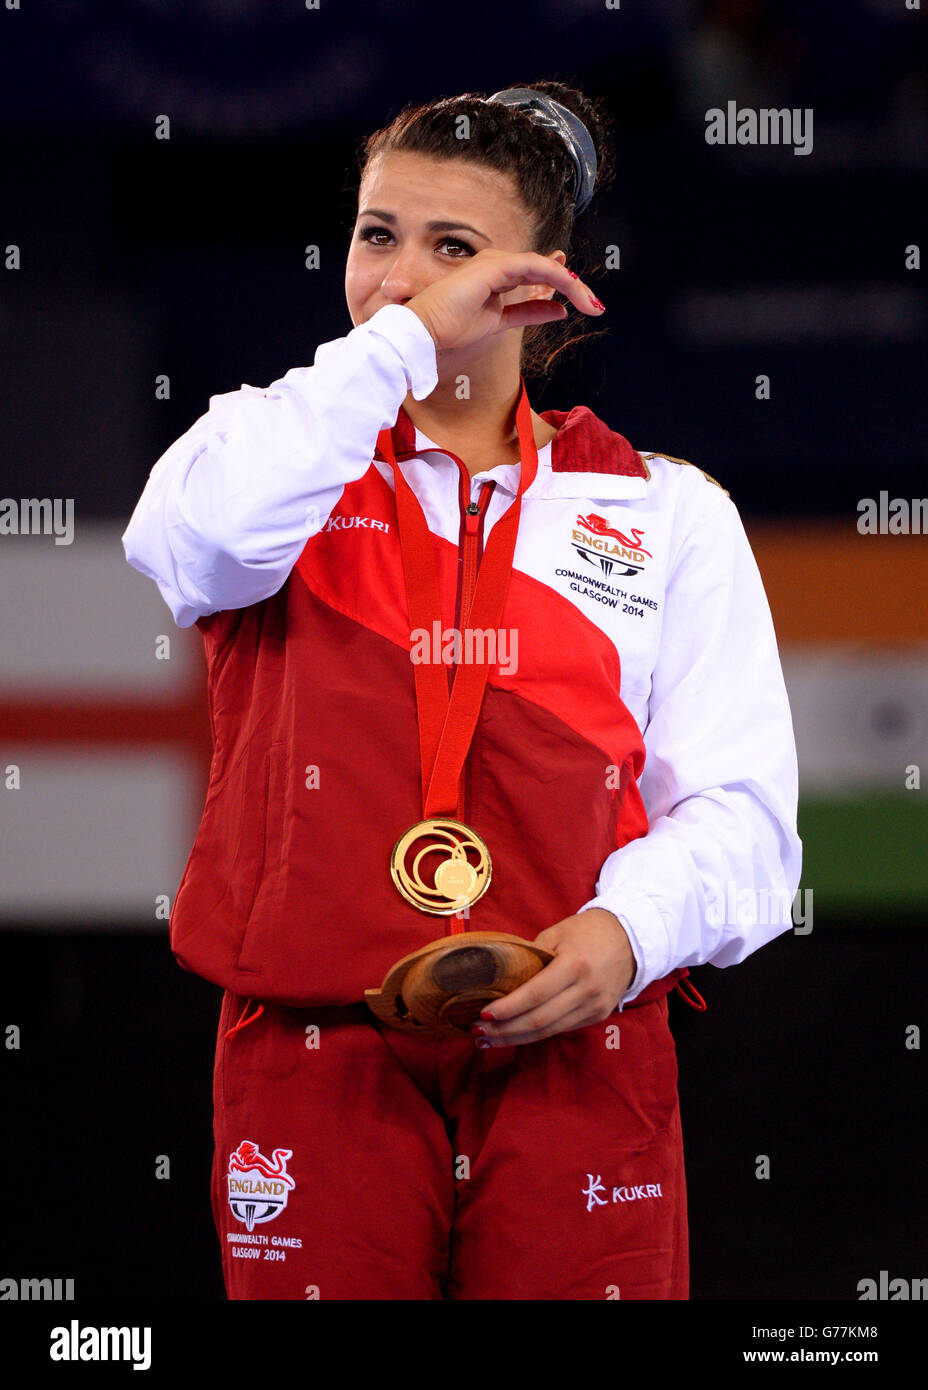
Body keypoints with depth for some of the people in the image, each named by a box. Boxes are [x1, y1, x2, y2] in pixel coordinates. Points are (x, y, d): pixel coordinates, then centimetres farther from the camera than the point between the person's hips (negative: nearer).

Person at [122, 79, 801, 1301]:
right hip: (317, 1053, 0)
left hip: (571, 1051, 0)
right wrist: (402, 340, -9)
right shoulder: (285, 458, 13)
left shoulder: (665, 513, 13)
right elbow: (194, 541, -13)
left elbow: (738, 805, 6)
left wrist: (628, 929, -15)